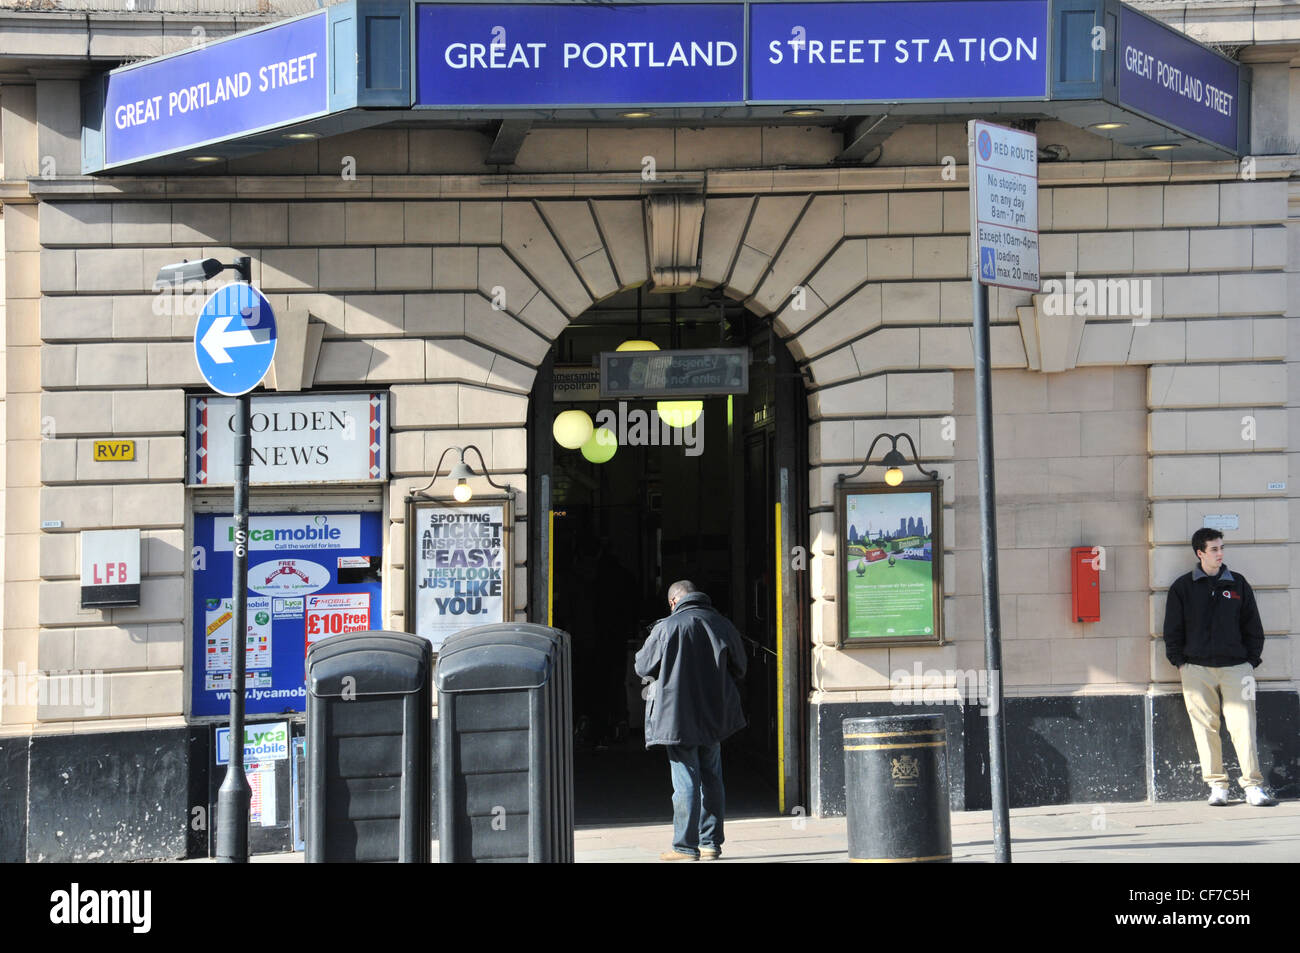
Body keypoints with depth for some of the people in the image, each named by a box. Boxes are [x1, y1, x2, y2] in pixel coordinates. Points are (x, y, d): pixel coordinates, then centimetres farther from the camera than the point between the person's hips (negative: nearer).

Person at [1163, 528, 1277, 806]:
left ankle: (1253, 786, -11)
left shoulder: (1238, 584, 13)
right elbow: (1172, 629, 10)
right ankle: (1217, 785, 3)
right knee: (1205, 726, -3)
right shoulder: (1182, 587, 9)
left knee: (1243, 724, -10)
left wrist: (1251, 661, 7)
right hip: (1196, 667, 0)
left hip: (1235, 666, 0)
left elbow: (1253, 627, 15)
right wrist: (1179, 661, 1)